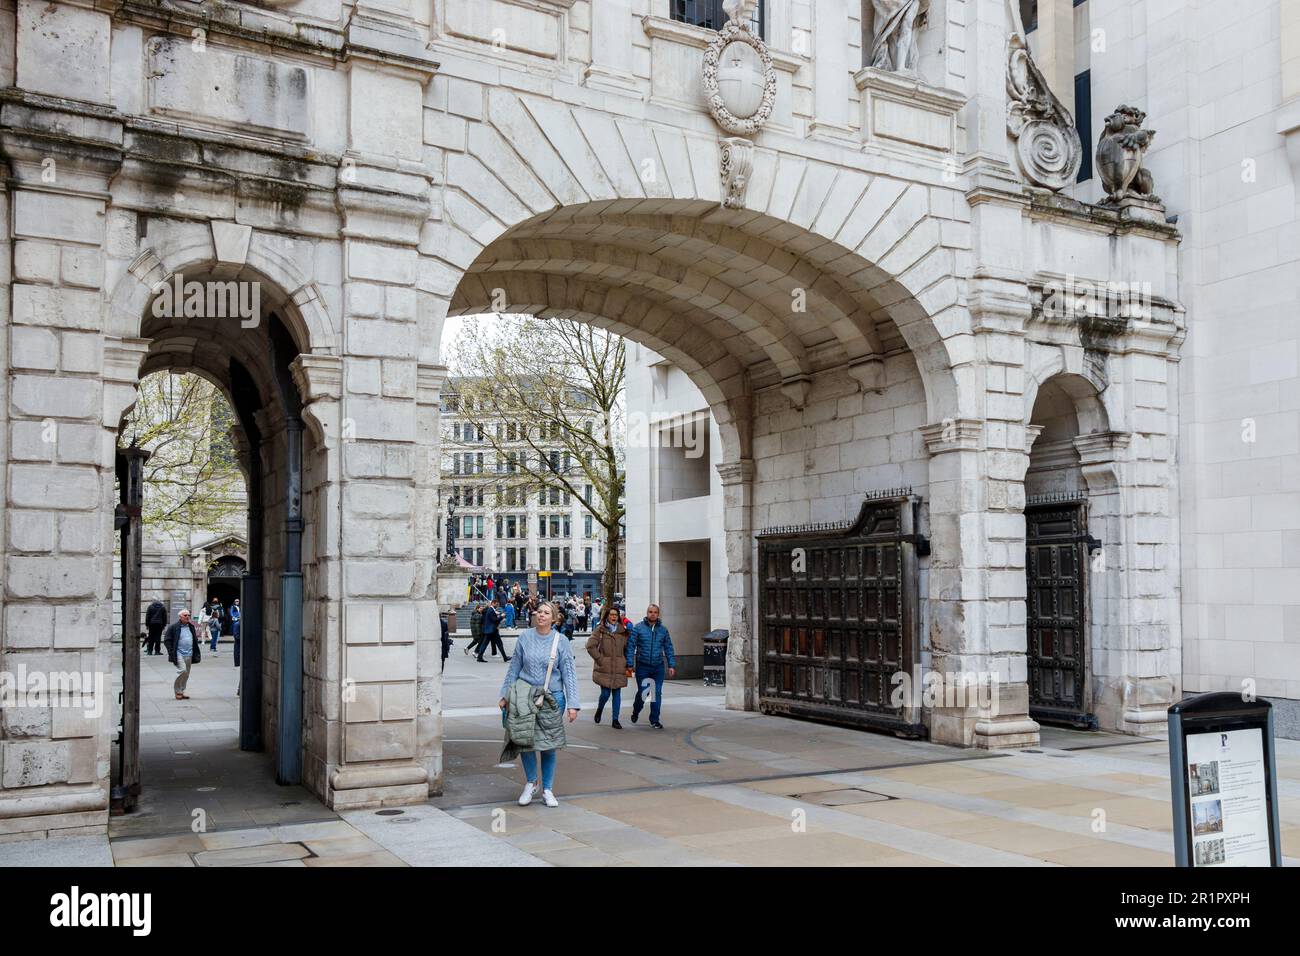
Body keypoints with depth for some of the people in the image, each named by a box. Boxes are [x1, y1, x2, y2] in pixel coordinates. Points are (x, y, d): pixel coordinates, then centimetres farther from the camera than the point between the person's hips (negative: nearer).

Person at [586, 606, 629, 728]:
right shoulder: (600, 630, -1)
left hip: (619, 668, 3)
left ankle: (615, 720, 11)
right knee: (605, 693, -6)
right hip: (604, 668, -3)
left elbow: (627, 648, 18)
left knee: (617, 693, 3)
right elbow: (590, 646, -5)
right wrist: (600, 659, -9)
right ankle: (599, 709, 26)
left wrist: (626, 662, 8)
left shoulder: (623, 631, 10)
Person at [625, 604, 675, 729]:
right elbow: (630, 646, -3)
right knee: (642, 692, 1)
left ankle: (654, 720, 13)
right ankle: (635, 712, 31)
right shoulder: (638, 628, -2)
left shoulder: (663, 630, 7)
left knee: (657, 694, 2)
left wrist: (671, 665, 4)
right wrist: (630, 664, -8)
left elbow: (668, 648, 10)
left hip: (658, 667, 2)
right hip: (642, 667, -2)